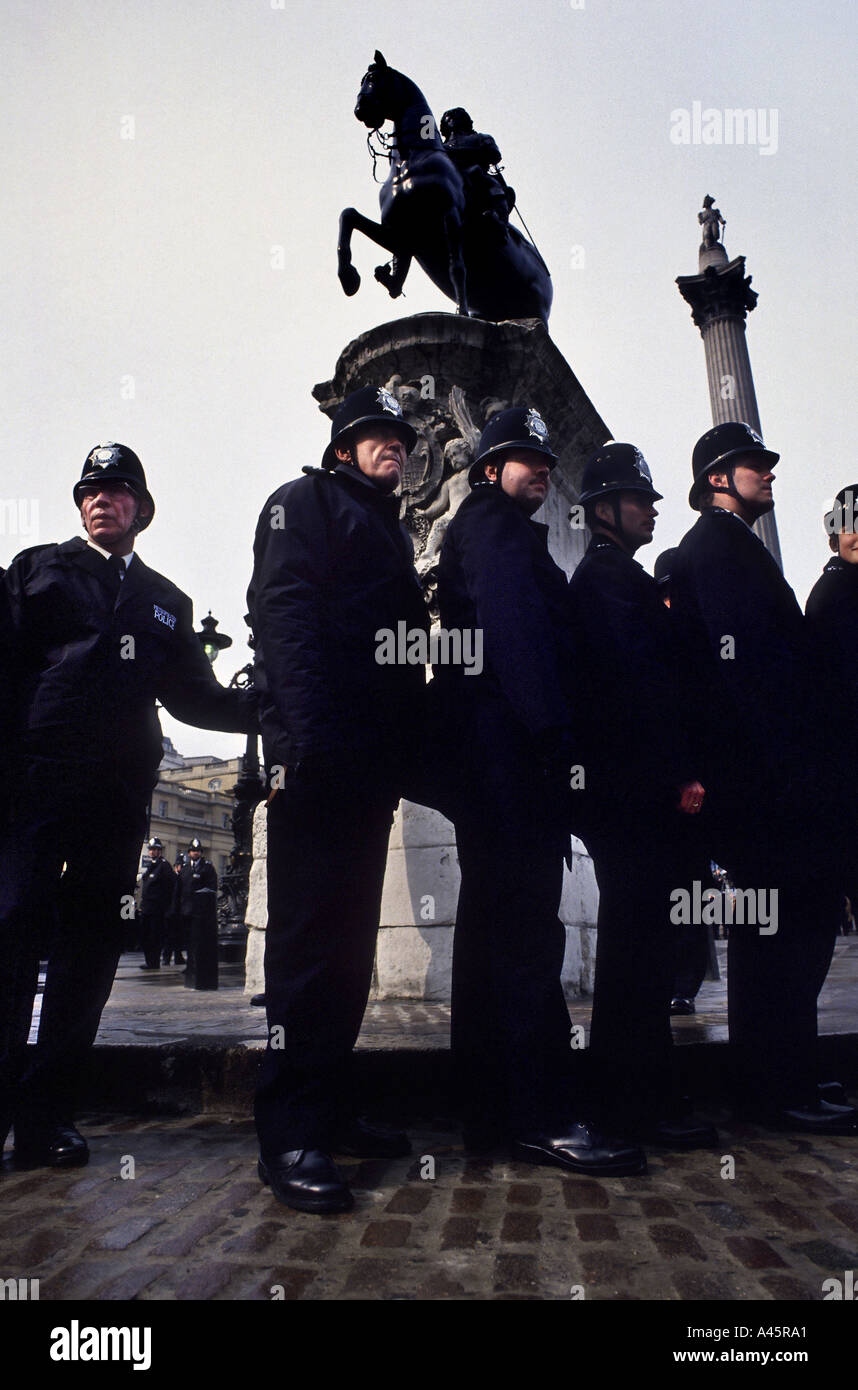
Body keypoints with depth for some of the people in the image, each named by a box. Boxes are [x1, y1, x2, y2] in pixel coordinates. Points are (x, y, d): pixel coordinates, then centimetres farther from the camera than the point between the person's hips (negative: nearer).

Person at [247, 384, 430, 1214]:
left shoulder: (389, 534, 29)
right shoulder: (306, 503, 5)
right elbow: (285, 611, -11)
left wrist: (405, 751, 14)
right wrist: (306, 732, -24)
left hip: (371, 764, 9)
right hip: (320, 759, -9)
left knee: (347, 942, 10)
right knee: (310, 937, -10)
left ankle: (328, 1112, 20)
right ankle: (289, 1138, -5)